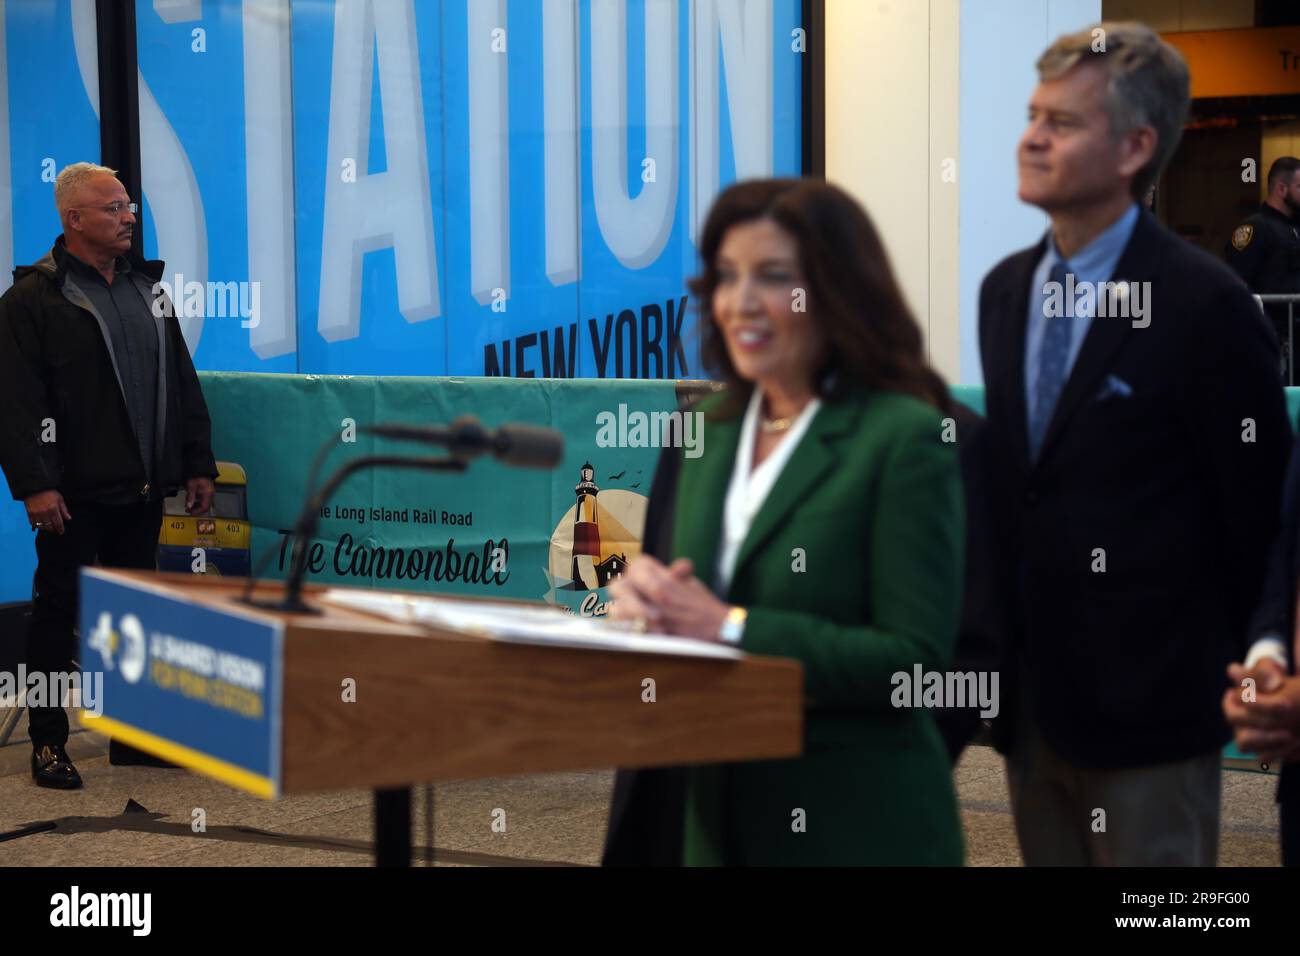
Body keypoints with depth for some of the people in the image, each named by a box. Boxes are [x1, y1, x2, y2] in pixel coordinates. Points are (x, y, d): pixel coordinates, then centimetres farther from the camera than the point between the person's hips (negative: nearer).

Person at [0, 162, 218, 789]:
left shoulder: (147, 287, 14)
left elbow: (183, 385, 18)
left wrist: (198, 465, 12)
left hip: (142, 491, 6)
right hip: (74, 495, -6)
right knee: (58, 612, 0)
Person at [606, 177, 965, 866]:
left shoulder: (905, 439, -13)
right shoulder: (709, 428, 8)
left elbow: (914, 659, -18)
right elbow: (684, 587, 11)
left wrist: (732, 628, -23)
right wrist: (644, 591, -12)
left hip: (857, 821, -6)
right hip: (717, 804, 6)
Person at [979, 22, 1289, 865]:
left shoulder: (1204, 304, -14)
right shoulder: (1005, 289, 8)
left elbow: (1256, 508, -9)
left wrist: (1220, 668, -3)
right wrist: (1007, 650, 11)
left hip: (1144, 700, -6)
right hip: (1031, 693, 6)